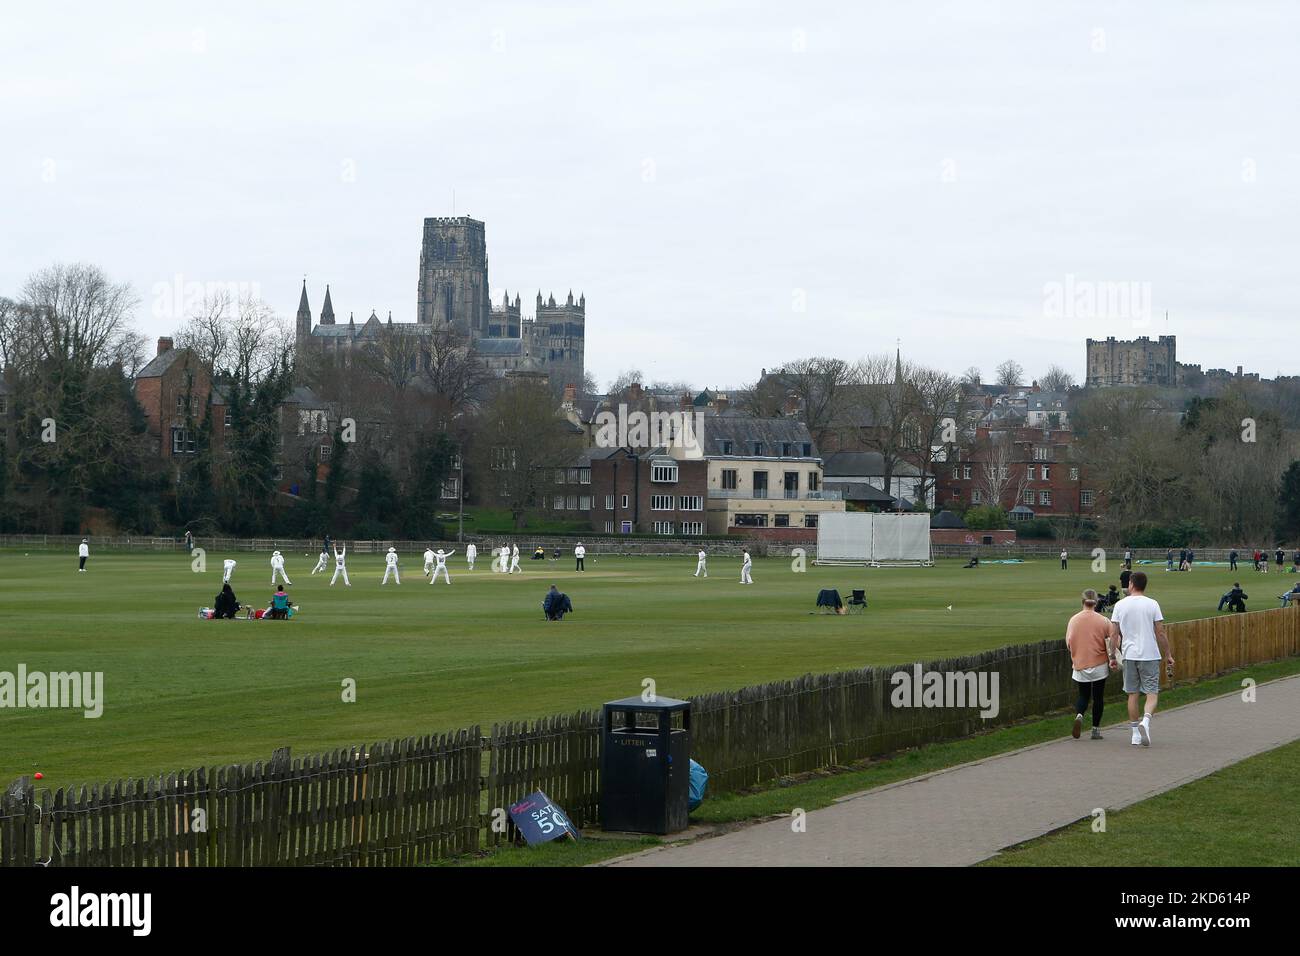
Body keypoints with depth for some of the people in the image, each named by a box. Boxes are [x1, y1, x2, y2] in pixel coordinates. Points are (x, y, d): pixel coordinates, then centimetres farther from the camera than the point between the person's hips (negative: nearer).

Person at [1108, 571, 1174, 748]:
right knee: (1152, 693, 3)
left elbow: (1114, 634, 0)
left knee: (1132, 694, 10)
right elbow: (1160, 633, -4)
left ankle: (1135, 734, 13)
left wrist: (1112, 656, 10)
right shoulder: (1152, 605, -4)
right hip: (1150, 655, -2)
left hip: (1129, 655, 2)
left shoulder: (1120, 605, 0)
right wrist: (1168, 655, 6)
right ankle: (1145, 721, -24)